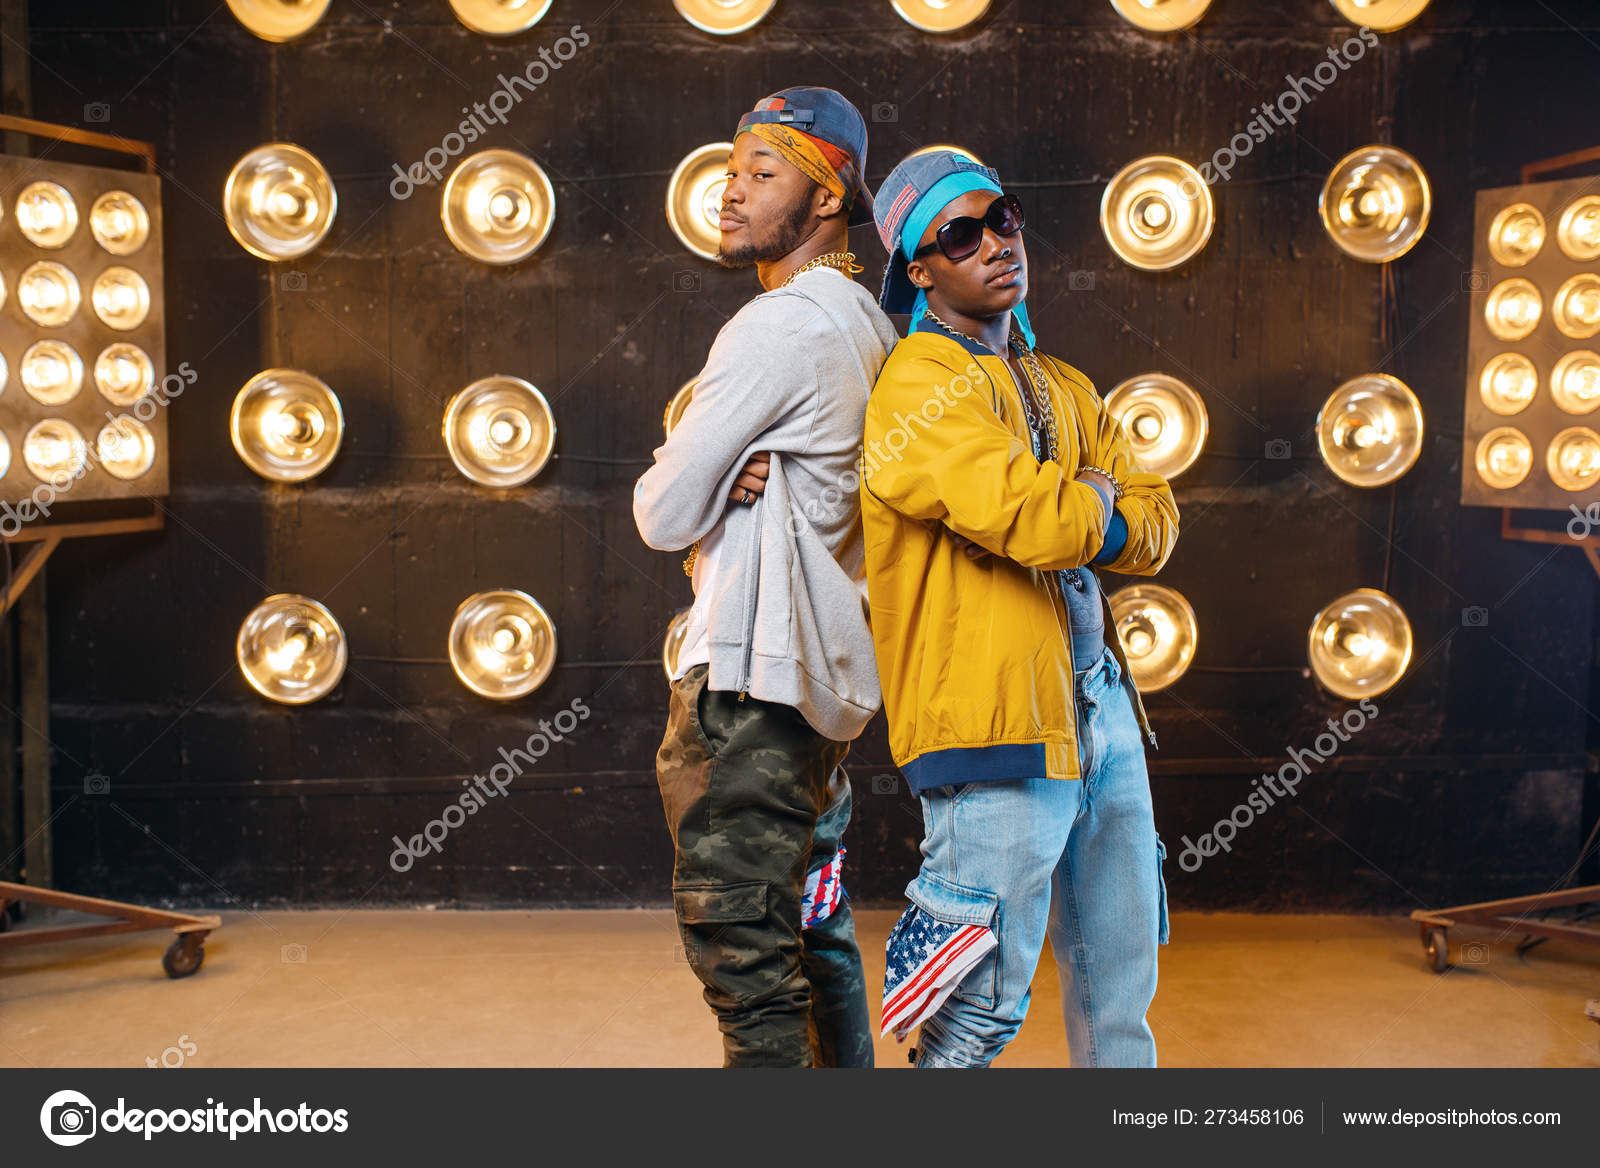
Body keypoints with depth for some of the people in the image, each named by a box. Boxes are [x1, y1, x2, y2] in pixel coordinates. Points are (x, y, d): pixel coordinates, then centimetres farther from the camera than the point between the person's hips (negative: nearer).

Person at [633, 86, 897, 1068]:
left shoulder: (779, 326, -14)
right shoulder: (865, 326, 14)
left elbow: (664, 515, -13)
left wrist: (662, 486, 9)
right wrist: (735, 480, -3)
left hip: (752, 672, -10)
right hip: (825, 669, 10)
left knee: (741, 949, -5)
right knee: (814, 931, 20)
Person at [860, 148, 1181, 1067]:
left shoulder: (1065, 389, 17)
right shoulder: (919, 387, -10)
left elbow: (1155, 528, 8)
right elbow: (1036, 521, -22)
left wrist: (1068, 514, -10)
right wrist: (1097, 498, 0)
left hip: (1101, 707, 8)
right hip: (1000, 718, -8)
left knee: (1121, 993, 18)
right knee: (987, 1008, -1)